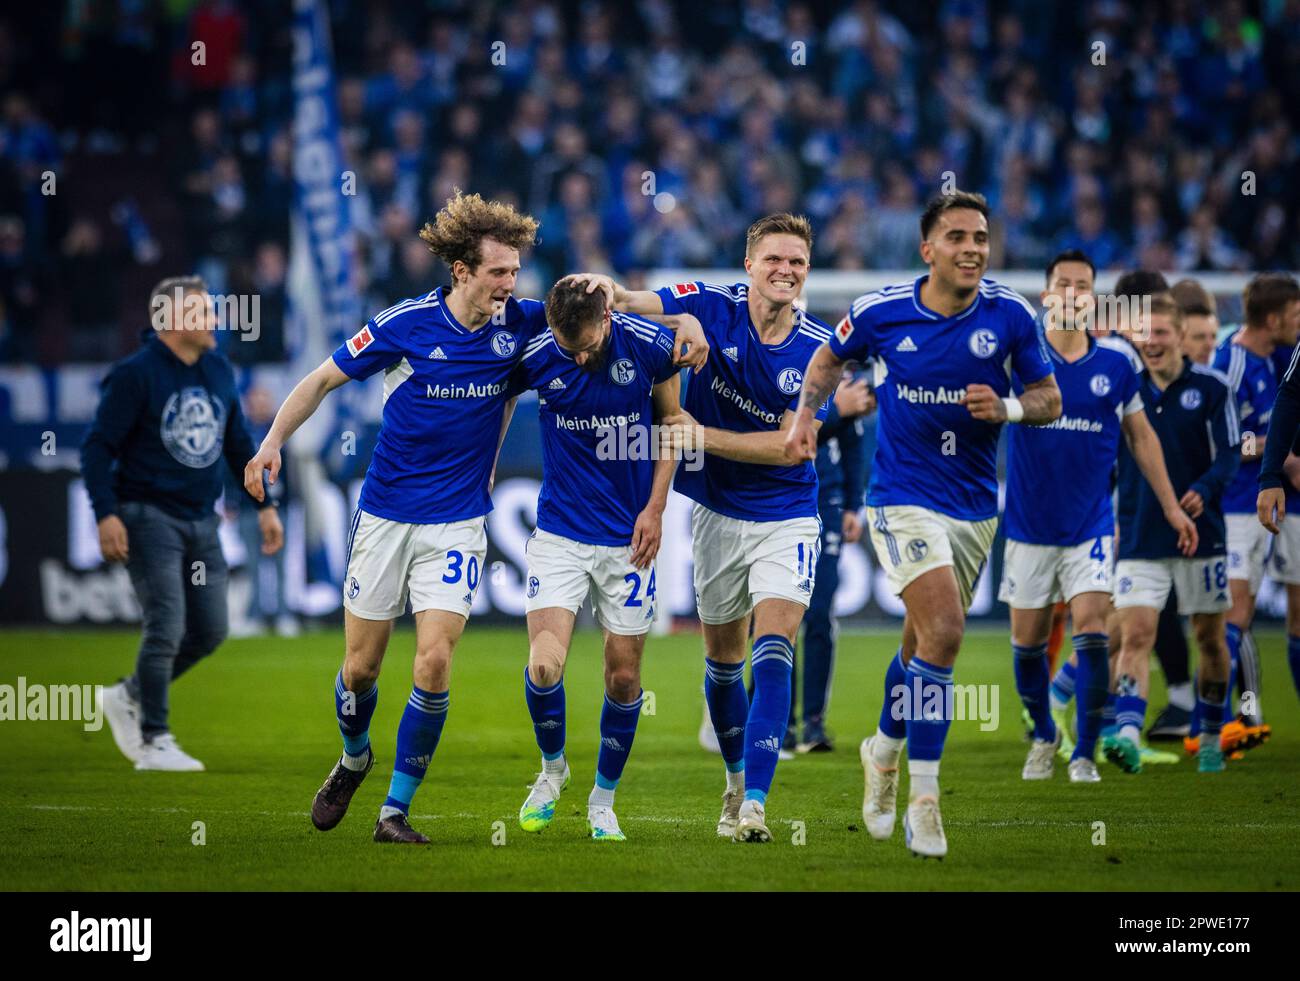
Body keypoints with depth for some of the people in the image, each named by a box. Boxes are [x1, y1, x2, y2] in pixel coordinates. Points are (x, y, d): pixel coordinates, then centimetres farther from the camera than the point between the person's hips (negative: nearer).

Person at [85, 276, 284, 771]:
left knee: (210, 631, 5)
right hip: (149, 518, -7)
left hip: (202, 522, 7)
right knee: (166, 628, -12)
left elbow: (239, 444, 20)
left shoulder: (219, 371, 10)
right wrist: (107, 514, -20)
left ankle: (129, 696, 23)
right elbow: (98, 447, -11)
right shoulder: (135, 374, -11)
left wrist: (264, 505, 16)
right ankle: (154, 741, -3)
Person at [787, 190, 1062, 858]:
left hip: (975, 503, 3)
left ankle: (884, 752, 42)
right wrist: (806, 415, 0)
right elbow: (830, 357, 14)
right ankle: (923, 799, -15)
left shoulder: (1010, 315, -6)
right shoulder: (880, 312, -8)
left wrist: (1006, 408, -17)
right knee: (943, 633, -21)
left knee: (925, 641, 15)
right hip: (904, 497, -3)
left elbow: (1049, 400, 2)